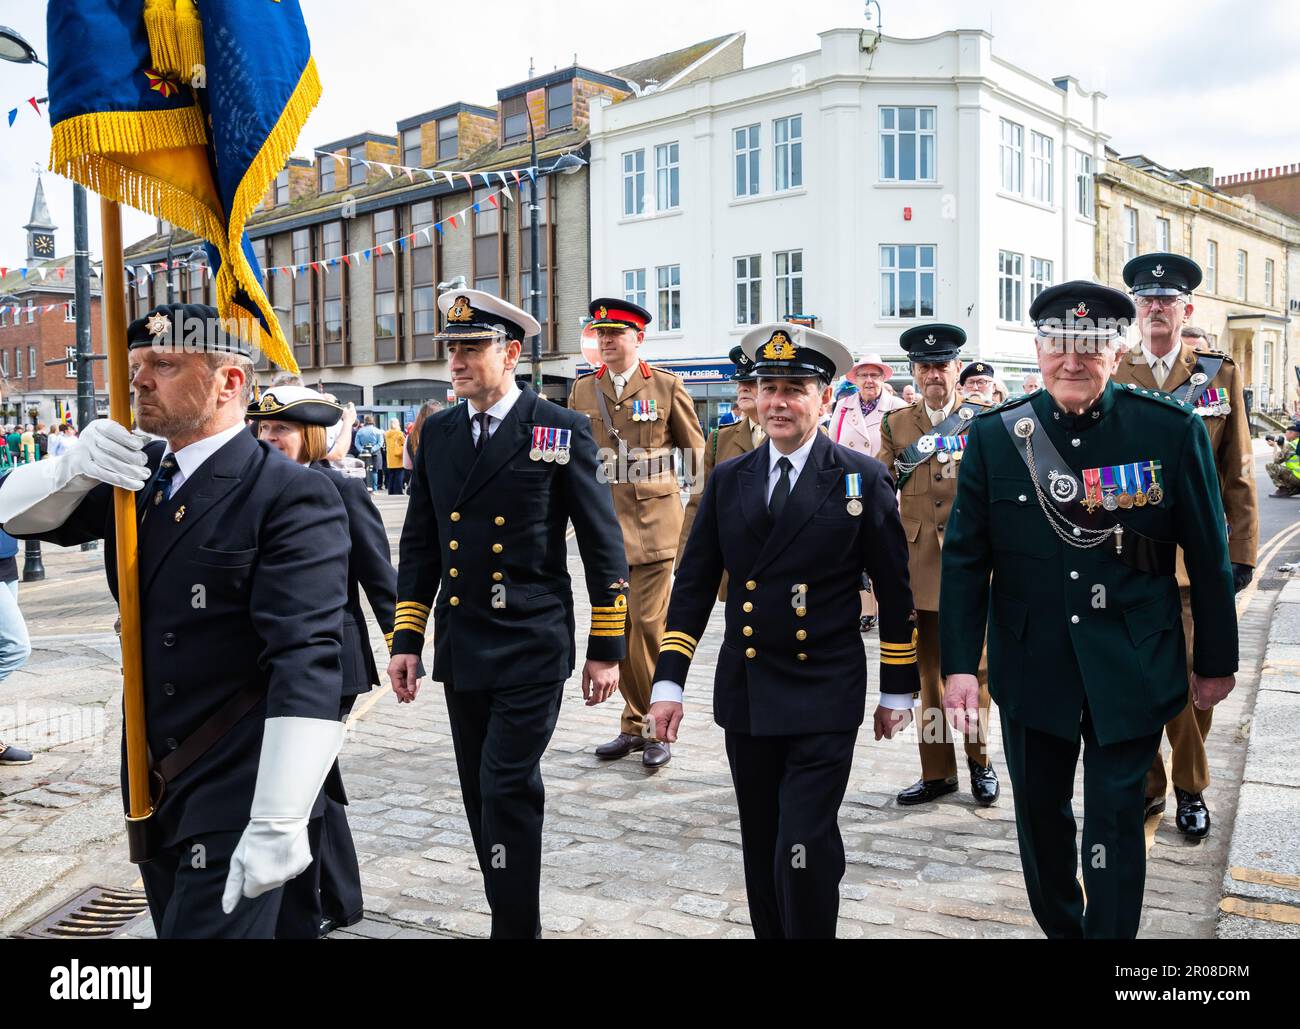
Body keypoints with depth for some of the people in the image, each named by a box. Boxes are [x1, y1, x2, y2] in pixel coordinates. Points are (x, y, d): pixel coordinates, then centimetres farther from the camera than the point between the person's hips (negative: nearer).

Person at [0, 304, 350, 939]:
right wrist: (75, 467, -15)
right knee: (174, 924, 21)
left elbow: (305, 662, -26)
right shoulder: (137, 475, 7)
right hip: (152, 785, 8)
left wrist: (278, 822, -32)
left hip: (238, 797, -7)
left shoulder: (291, 497, -17)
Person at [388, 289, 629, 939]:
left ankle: (515, 927, 5)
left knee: (508, 789, -8)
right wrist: (406, 640, 9)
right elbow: (420, 544, 13)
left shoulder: (562, 431, -6)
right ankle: (514, 914, 29)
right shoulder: (436, 433, 8)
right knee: (481, 793, 13)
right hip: (462, 647, 5)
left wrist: (607, 648, -5)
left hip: (531, 649, -5)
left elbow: (604, 545, -4)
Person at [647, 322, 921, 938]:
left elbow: (895, 592, 1)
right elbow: (693, 585, 6)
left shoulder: (861, 479, -3)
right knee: (761, 854, 14)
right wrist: (668, 682, 1)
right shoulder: (728, 481, 6)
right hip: (745, 696, 4)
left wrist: (898, 691, 4)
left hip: (825, 701, -4)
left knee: (804, 855, -9)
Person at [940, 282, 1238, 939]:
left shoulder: (1172, 429, -8)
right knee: (1039, 811, 17)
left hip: (1131, 671, -2)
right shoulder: (994, 435, -5)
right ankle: (1059, 928, 40)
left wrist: (1216, 660, 5)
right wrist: (959, 664, -8)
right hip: (1031, 664, 2)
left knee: (1115, 821, 5)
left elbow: (1208, 557, 0)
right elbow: (964, 558, -3)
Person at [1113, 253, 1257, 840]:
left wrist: (1242, 554, 2)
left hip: (1194, 559, 0)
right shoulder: (1109, 377, 4)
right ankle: (1145, 786, 23)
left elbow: (1238, 475, 6)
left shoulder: (1220, 374, 6)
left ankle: (1189, 789, 25)